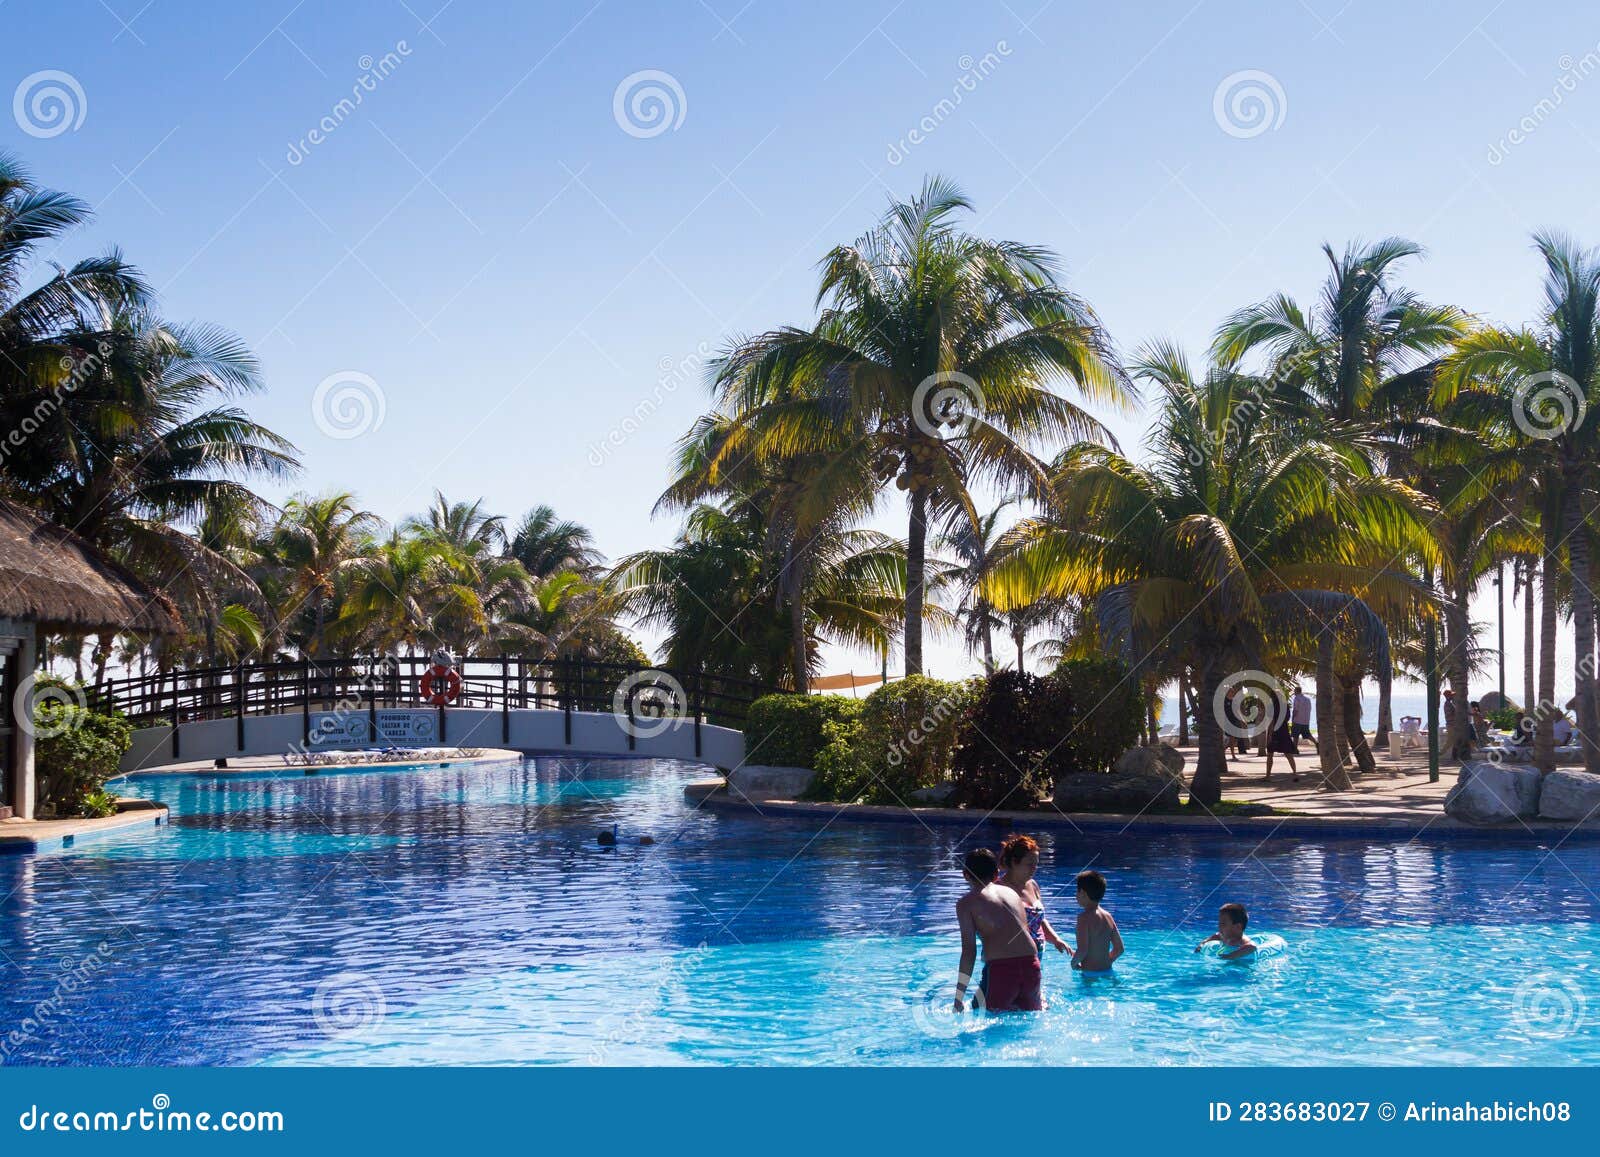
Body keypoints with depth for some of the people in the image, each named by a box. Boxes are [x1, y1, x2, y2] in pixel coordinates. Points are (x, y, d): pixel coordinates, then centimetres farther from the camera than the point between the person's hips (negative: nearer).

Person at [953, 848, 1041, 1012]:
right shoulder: (1011, 892, 20)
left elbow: (969, 951, -1)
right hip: (1031, 964, 5)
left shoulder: (966, 903, 6)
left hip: (1001, 969, -5)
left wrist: (959, 998, 1)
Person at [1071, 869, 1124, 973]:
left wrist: (1074, 962, -3)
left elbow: (1082, 950, -22)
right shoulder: (1107, 916, 7)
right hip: (1107, 970, 8)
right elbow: (1119, 949, 12)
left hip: (1090, 972, -8)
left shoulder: (1084, 917, -15)